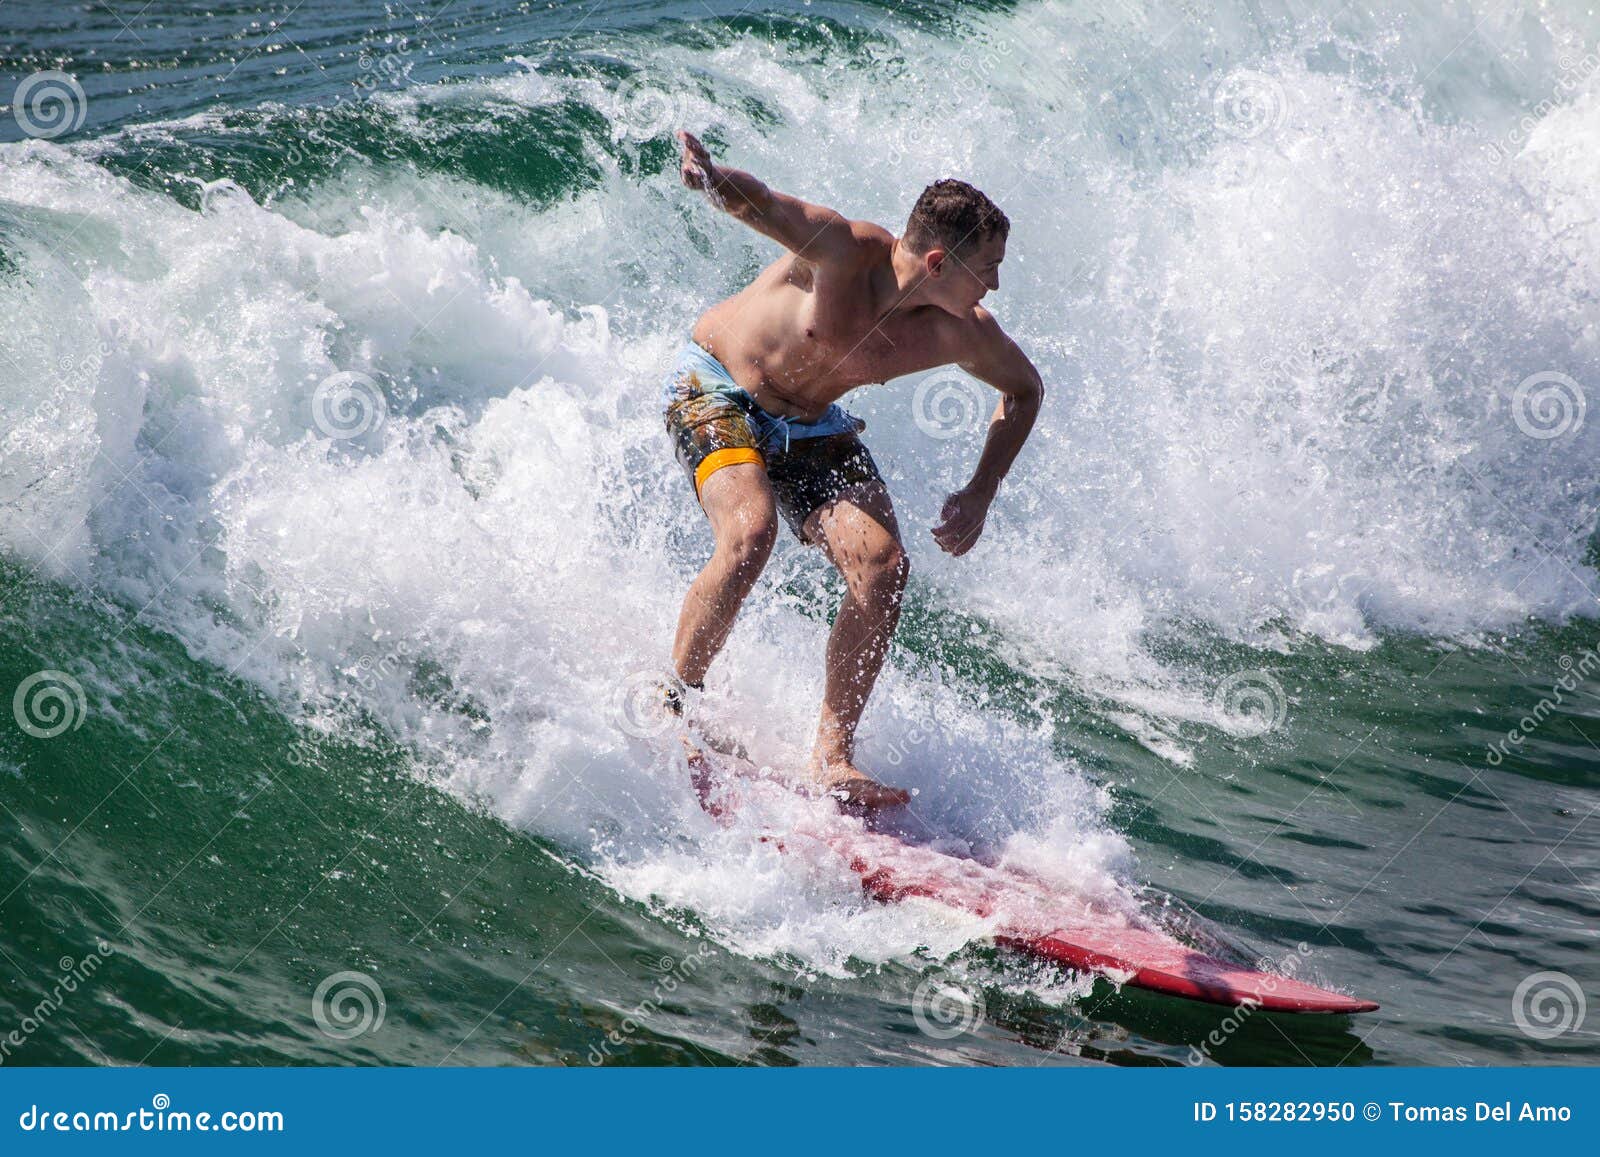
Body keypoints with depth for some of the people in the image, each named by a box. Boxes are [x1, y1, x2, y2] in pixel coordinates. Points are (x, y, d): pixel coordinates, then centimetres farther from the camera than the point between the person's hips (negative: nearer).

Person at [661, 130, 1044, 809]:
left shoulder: (961, 333, -14)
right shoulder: (845, 250, -30)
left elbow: (1023, 391, 6)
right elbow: (758, 204, -46)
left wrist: (980, 493, -6)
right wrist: (713, 179, -71)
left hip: (811, 429, 5)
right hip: (715, 393, -5)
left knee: (883, 567, -13)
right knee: (750, 534, -31)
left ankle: (831, 757, -3)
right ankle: (672, 705, -11)